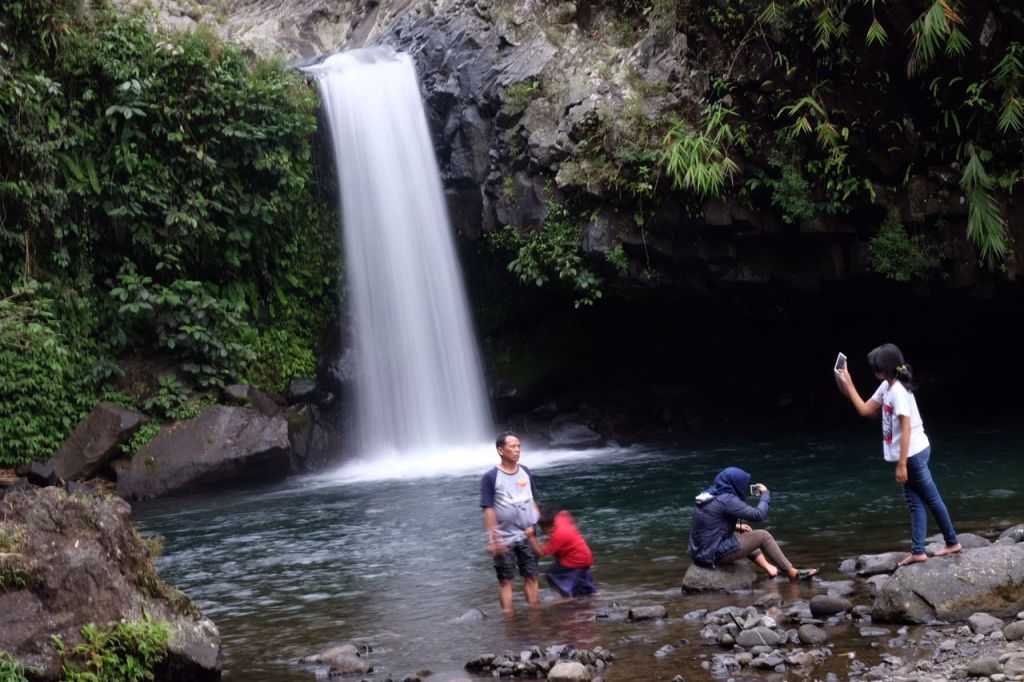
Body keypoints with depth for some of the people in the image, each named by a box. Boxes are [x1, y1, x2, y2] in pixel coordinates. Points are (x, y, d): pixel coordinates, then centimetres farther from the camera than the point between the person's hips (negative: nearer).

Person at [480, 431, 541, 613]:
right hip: (504, 539, -4)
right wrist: (492, 539, -16)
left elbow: (533, 501, 12)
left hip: (527, 536, 4)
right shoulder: (491, 477, -10)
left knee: (531, 576, 7)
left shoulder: (525, 472, 4)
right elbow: (488, 510, -11)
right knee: (505, 580, 2)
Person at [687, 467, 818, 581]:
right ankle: (792, 573, 13)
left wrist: (737, 527, 15)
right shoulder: (726, 499, -18)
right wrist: (765, 494, -1)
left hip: (701, 551, 9)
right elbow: (759, 515, -18)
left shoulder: (711, 495, 9)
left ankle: (769, 568, 28)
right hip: (715, 554, -9)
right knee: (763, 536, 1)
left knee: (744, 536, 29)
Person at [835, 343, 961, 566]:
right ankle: (918, 552, 13)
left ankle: (952, 542, 16)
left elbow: (906, 429, -23)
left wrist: (901, 464, -23)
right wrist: (847, 384, 9)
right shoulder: (886, 387, 7)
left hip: (913, 454, -9)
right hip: (910, 454, 9)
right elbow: (865, 410, 15)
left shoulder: (898, 391, -21)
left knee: (932, 500, 4)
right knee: (915, 503, 10)